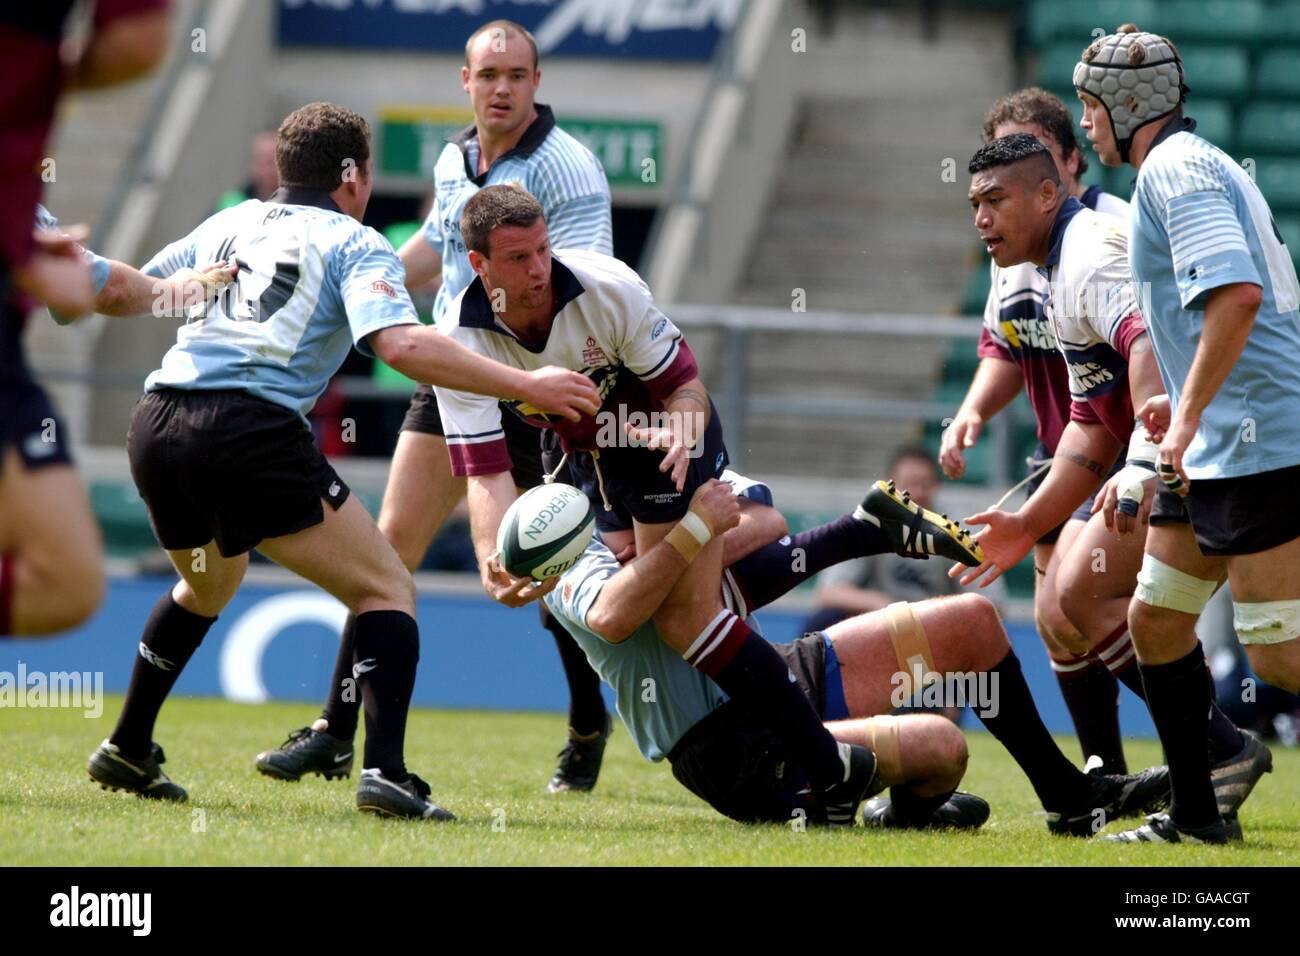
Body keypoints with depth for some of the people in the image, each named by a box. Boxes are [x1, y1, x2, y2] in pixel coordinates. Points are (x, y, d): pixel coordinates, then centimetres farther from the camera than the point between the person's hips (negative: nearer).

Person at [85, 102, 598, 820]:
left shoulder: (229, 223, 22)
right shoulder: (354, 244, 5)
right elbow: (400, 344, -13)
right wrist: (525, 385, -12)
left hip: (155, 427, 7)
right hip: (253, 436, -7)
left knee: (207, 585, 36)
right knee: (386, 590, 2)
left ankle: (127, 749, 39)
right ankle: (384, 773, -16)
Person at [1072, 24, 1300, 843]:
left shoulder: (1174, 169, -11)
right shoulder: (1202, 164, 20)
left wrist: (1190, 417, -24)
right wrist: (1187, 402, 21)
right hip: (1221, 448, 11)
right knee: (1156, 619, 14)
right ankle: (1198, 815, 20)